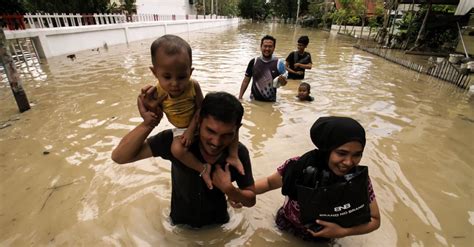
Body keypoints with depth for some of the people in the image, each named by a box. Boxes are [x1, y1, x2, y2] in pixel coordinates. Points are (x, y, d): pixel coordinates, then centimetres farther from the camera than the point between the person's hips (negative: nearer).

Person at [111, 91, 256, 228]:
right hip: (181, 221, 1)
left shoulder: (239, 153, -28)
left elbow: (251, 200, -16)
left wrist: (228, 189, -36)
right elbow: (119, 156, -29)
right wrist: (149, 124, -45)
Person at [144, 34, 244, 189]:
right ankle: (203, 168, -6)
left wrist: (191, 130, -21)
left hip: (200, 121, 1)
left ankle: (233, 156, -2)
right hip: (181, 128, 0)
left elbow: (200, 109, -13)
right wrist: (150, 107, -29)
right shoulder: (157, 93, -20)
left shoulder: (193, 86, -22)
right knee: (177, 149, -31)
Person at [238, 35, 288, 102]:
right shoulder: (253, 62, -3)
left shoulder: (278, 63, -7)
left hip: (271, 101, 0)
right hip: (254, 100, 1)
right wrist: (240, 97, -2)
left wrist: (282, 80, -24)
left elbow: (283, 83, 0)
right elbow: (246, 81, 2)